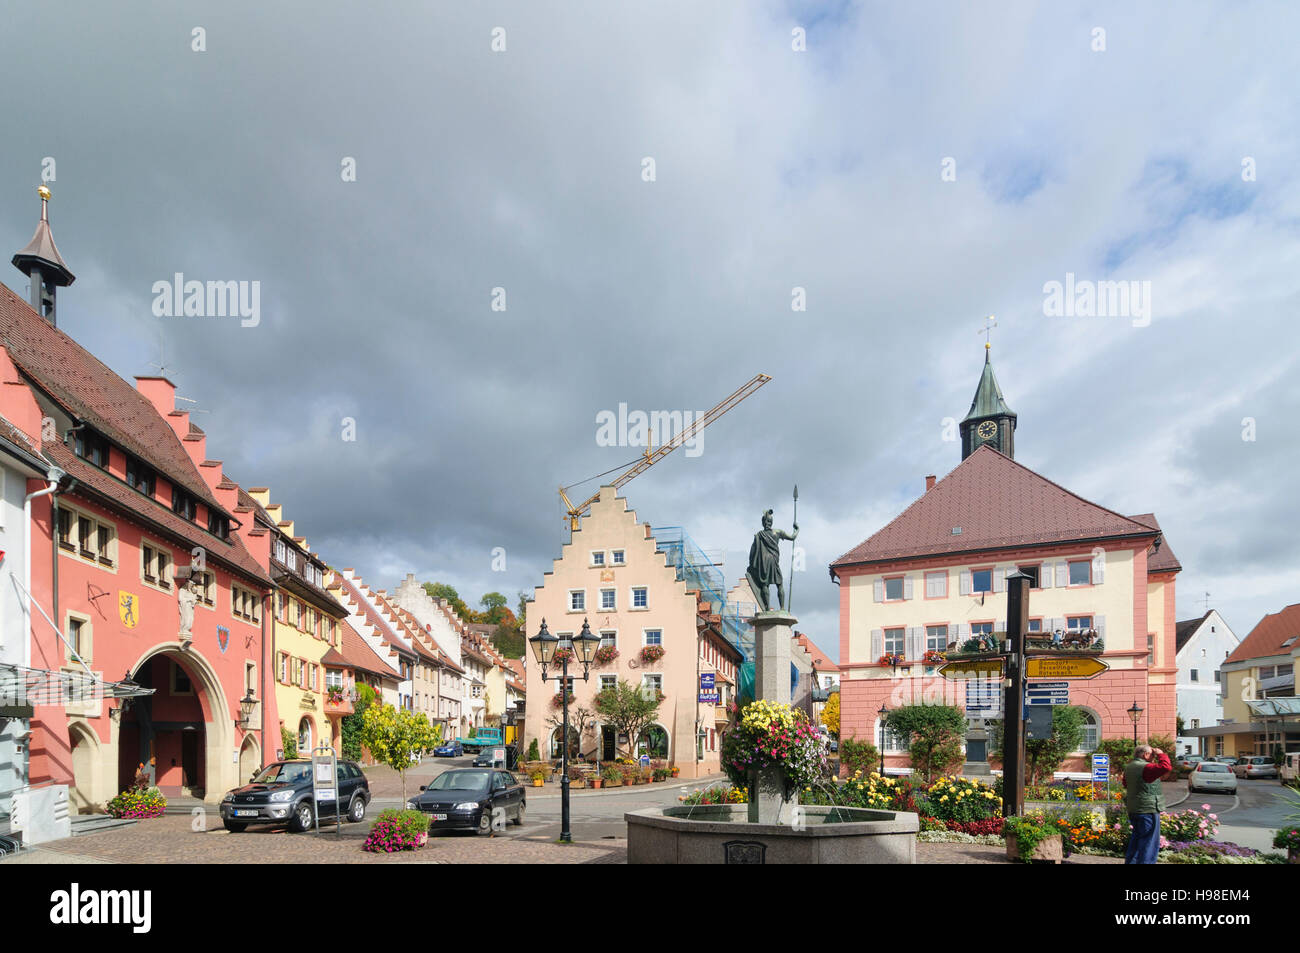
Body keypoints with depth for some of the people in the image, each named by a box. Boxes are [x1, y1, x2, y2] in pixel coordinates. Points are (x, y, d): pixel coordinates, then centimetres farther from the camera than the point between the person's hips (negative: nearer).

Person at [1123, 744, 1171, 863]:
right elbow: (1165, 767, -29)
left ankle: (1130, 861, 24)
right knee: (1149, 842, -1)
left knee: (1135, 840, 19)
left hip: (1132, 809, 9)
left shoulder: (1128, 767, 10)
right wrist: (1161, 754, -14)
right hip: (1148, 809, -9)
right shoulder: (1146, 767, -19)